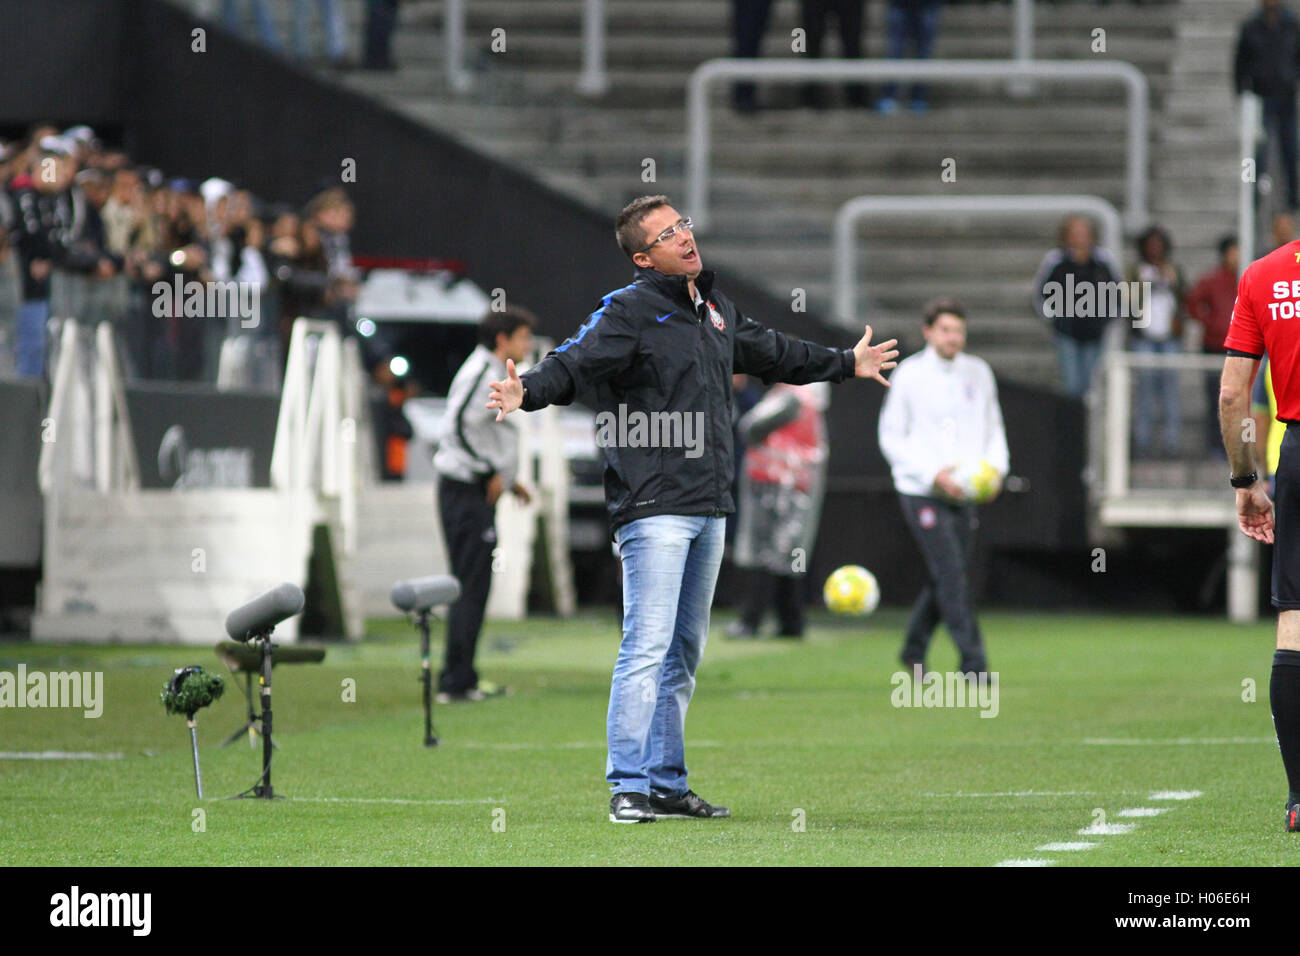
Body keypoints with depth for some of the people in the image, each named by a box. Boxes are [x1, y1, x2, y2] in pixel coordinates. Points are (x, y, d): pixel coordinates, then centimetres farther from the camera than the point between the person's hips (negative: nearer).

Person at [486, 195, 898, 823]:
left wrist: (846, 365, 45)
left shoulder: (715, 310, 16)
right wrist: (528, 393, -44)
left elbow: (771, 353, 33)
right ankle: (628, 788, -13)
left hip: (709, 510, 8)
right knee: (648, 648, -13)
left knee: (684, 653, 13)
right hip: (653, 510, -8)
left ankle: (668, 784, 19)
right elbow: (574, 363, -23)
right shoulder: (627, 312, -9)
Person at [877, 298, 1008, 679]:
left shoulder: (978, 373, 7)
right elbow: (891, 437, -4)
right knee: (952, 575, -14)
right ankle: (974, 664, -14)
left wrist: (995, 467, -2)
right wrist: (933, 473, -15)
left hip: (963, 493, 5)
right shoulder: (909, 375, -5)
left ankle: (913, 651, 30)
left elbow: (993, 429, 18)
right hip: (921, 492, -5)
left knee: (946, 579, 10)